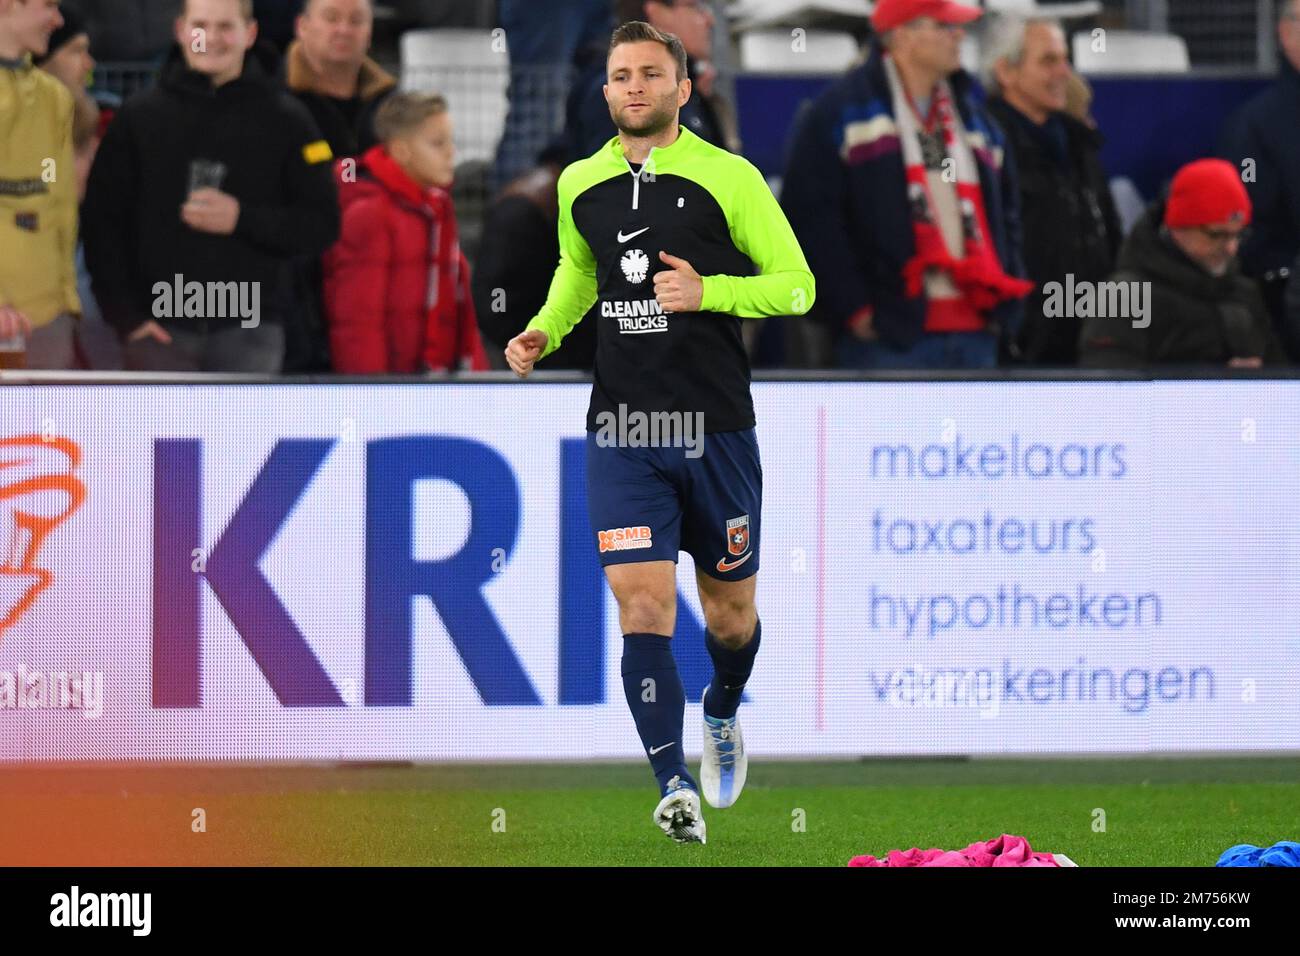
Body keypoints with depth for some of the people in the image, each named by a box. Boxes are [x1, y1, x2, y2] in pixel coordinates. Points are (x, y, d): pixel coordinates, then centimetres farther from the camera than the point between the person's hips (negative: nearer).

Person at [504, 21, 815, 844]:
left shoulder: (728, 178, -5)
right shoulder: (581, 184, 7)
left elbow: (797, 284, -2)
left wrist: (708, 292, -18)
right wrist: (544, 332, 7)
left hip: (717, 429, -2)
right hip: (622, 432, 2)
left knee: (730, 612, 12)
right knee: (644, 608, -14)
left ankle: (722, 716, 44)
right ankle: (675, 786, -18)